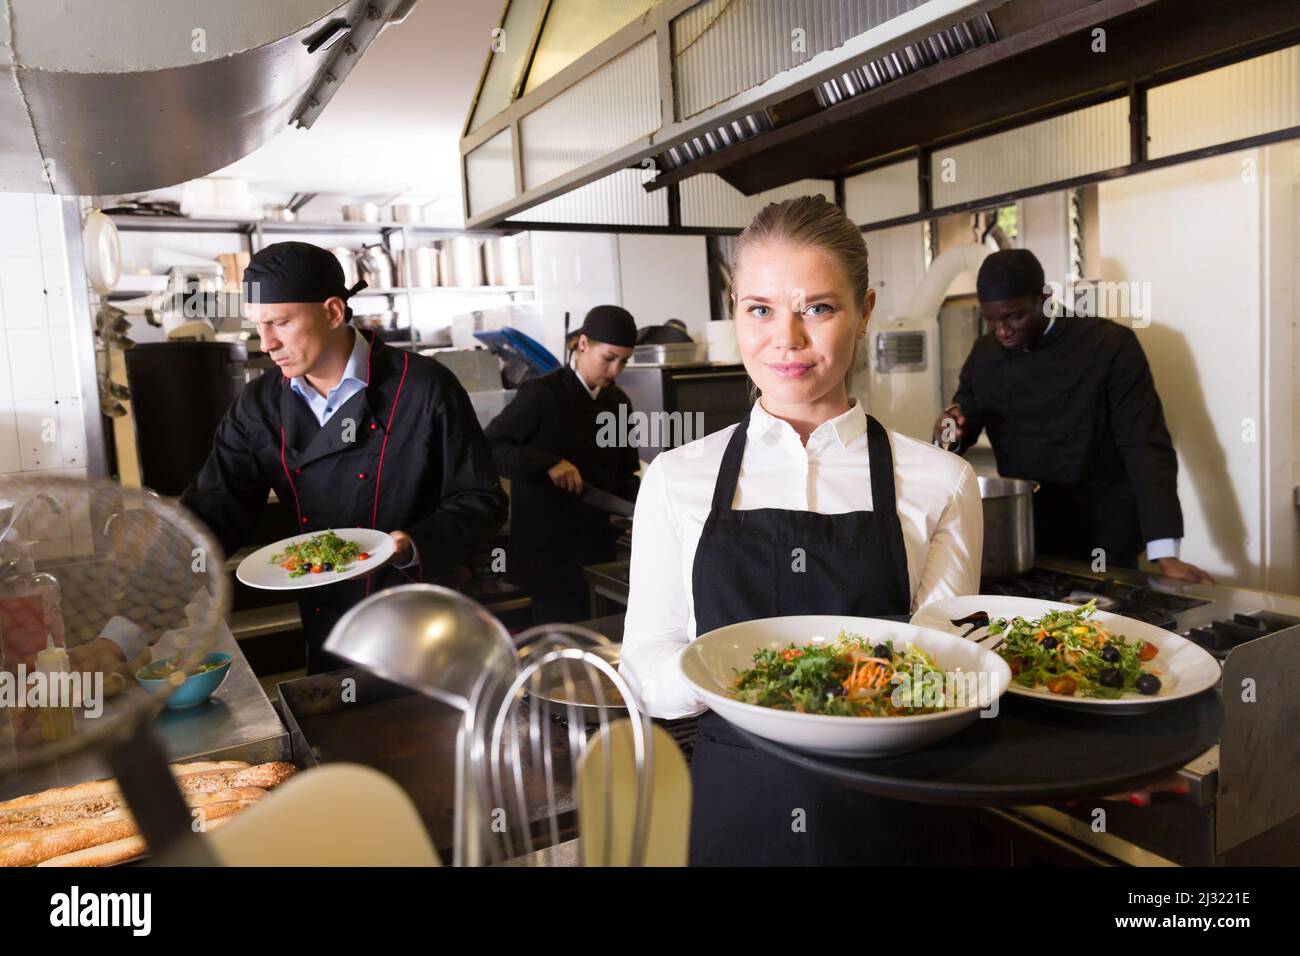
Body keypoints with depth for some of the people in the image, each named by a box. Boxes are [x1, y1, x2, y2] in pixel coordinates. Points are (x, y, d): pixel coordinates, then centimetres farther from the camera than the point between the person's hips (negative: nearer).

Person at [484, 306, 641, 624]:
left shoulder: (618, 401, 8)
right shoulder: (542, 393, -11)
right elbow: (490, 447, -12)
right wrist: (548, 463, -23)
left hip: (598, 544, 7)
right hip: (548, 549, -6)